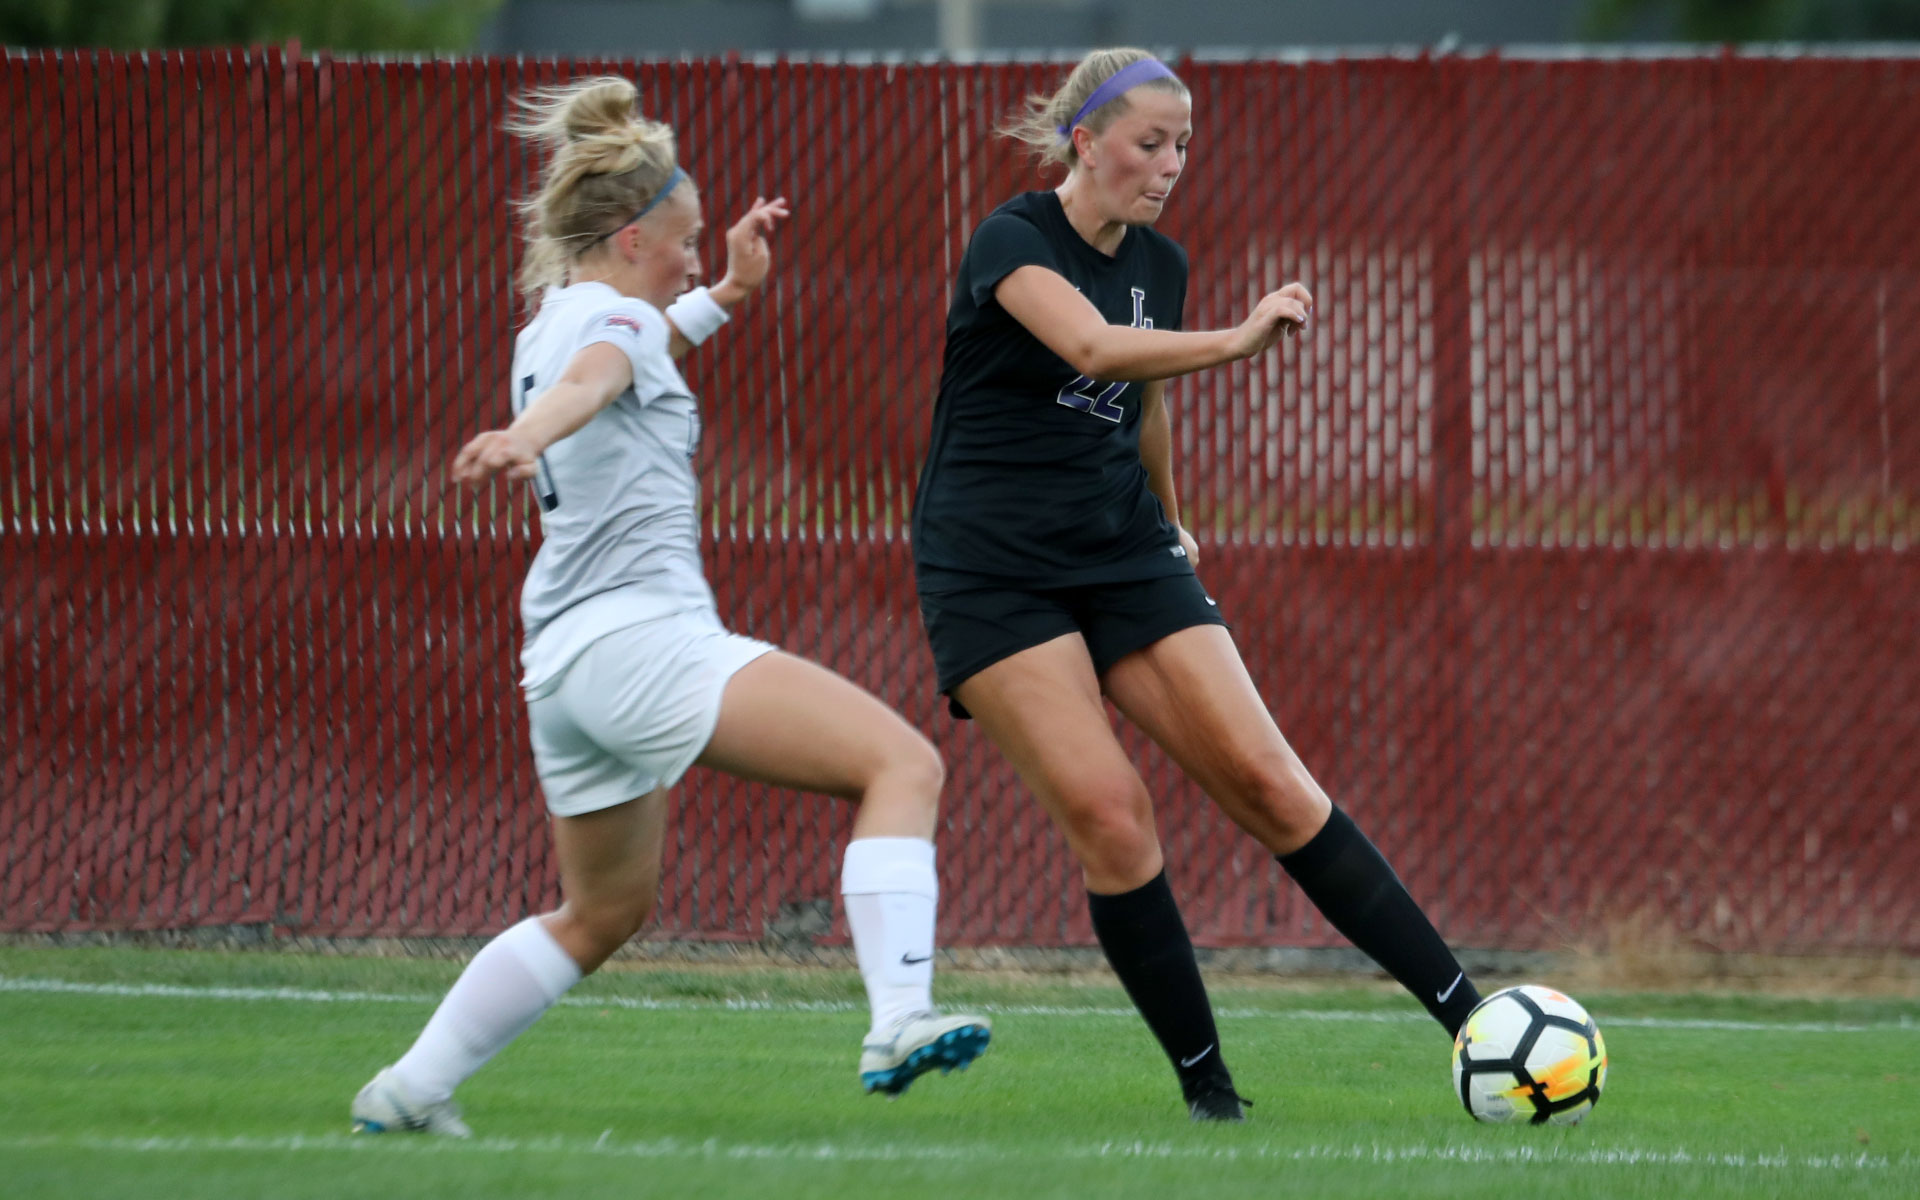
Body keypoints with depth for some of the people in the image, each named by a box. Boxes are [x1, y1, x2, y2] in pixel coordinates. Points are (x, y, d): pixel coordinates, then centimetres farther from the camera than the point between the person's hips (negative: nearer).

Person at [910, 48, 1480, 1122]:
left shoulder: (1161, 266, 8)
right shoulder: (1013, 242, -15)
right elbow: (1095, 348, -34)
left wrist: (1168, 523, 37)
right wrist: (1238, 341, -48)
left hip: (1122, 551, 5)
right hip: (992, 573, -5)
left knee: (1267, 780, -7)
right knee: (1108, 811, -18)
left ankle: (1469, 1015, -10)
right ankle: (1206, 1084, -8)